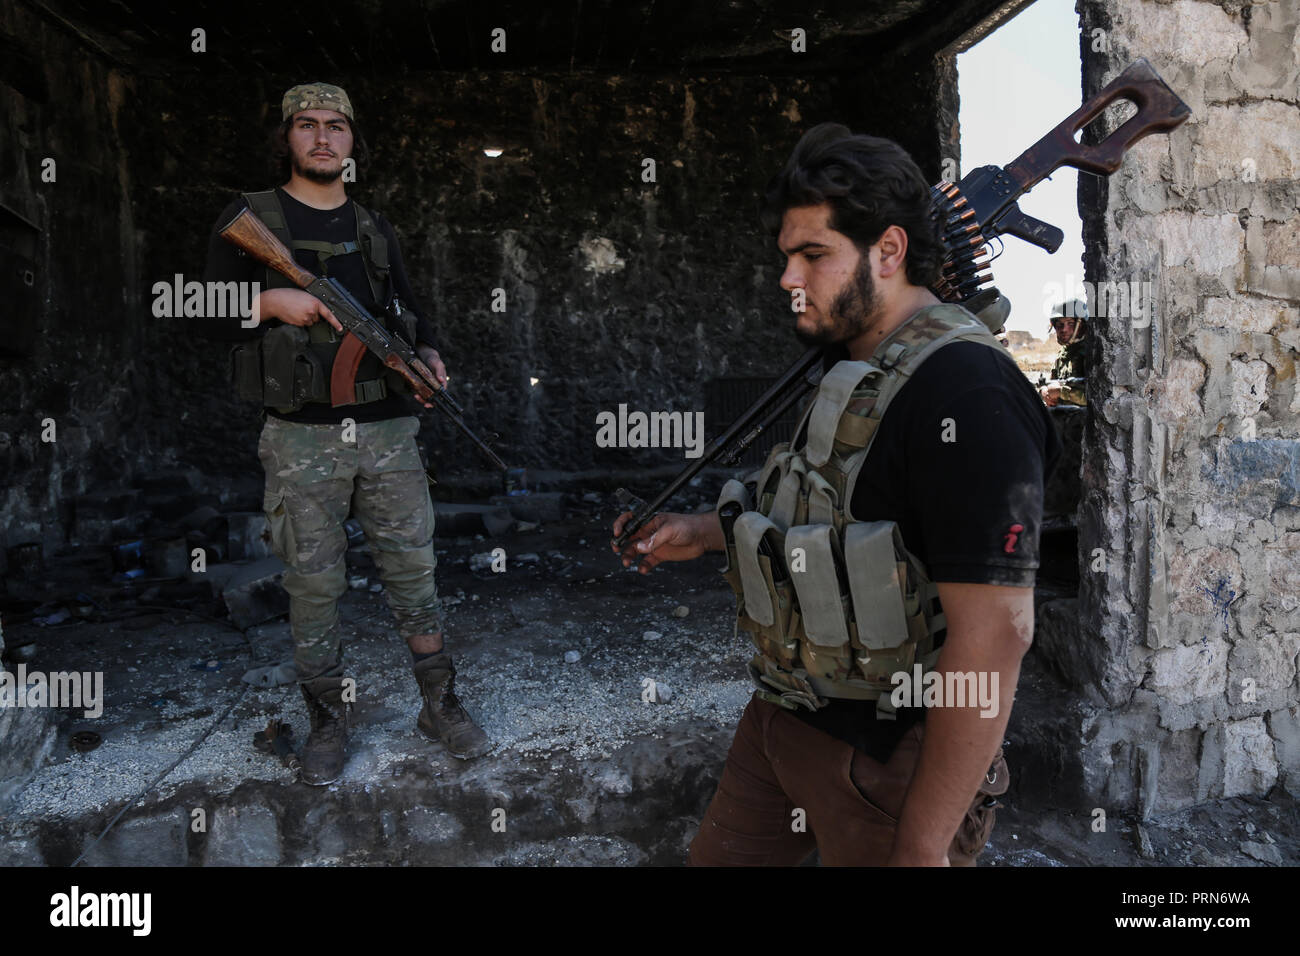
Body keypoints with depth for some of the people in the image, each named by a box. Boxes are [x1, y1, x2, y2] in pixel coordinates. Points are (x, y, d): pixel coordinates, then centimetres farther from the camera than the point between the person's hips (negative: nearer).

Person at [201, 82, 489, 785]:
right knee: (314, 585, 6)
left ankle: (440, 706, 22)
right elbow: (211, 320, 2)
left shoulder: (374, 229, 14)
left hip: (387, 432, 3)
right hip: (302, 439, -2)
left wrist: (427, 355, -4)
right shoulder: (247, 220, 3)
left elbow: (411, 313, 17)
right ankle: (328, 721, 24)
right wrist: (270, 301, -17)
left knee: (413, 570, 7)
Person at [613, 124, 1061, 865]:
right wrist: (703, 533, 12)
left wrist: (922, 847, -23)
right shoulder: (854, 370, 8)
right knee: (715, 857, 22)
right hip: (784, 719, 9)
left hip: (885, 761, -9)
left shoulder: (963, 394, -24)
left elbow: (995, 631, -27)